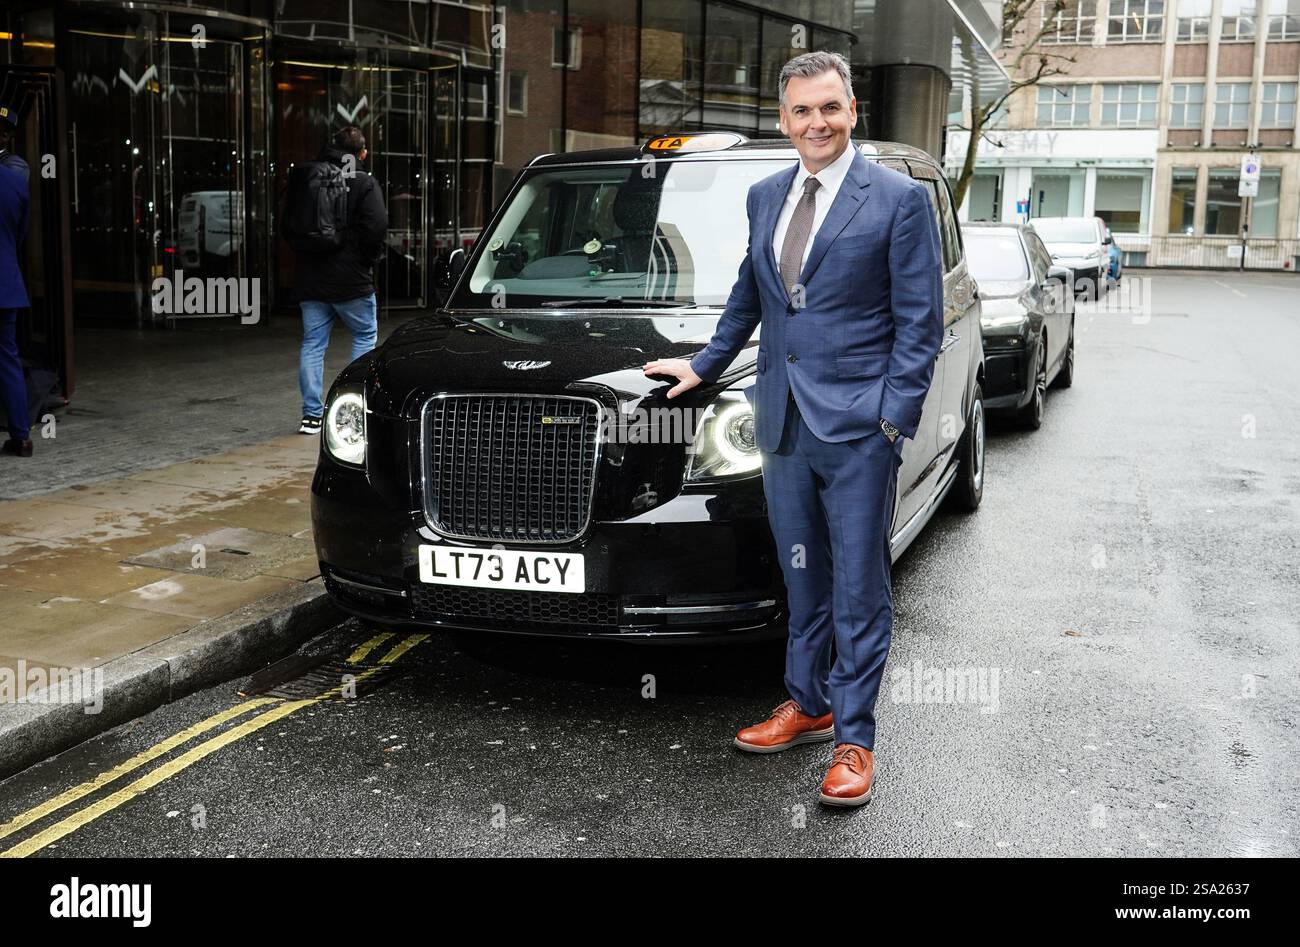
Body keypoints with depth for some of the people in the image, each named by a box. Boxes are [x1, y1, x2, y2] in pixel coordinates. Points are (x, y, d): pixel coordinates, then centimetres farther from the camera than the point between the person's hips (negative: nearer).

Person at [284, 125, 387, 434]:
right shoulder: (364, 183, -7)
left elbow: (288, 226, 9)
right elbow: (377, 226, -17)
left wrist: (305, 255, 17)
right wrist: (367, 259, -2)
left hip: (311, 280, 4)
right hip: (351, 280, -4)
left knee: (312, 343, 8)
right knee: (365, 336, 12)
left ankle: (312, 414, 5)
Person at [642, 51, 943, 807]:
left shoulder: (899, 199, -5)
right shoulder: (766, 197, 12)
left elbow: (920, 322, -7)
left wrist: (895, 419, -13)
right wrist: (706, 365, 29)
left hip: (858, 425, -5)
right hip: (785, 420, 6)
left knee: (858, 590, 1)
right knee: (803, 582, 16)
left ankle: (854, 739, 11)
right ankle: (808, 706, 30)